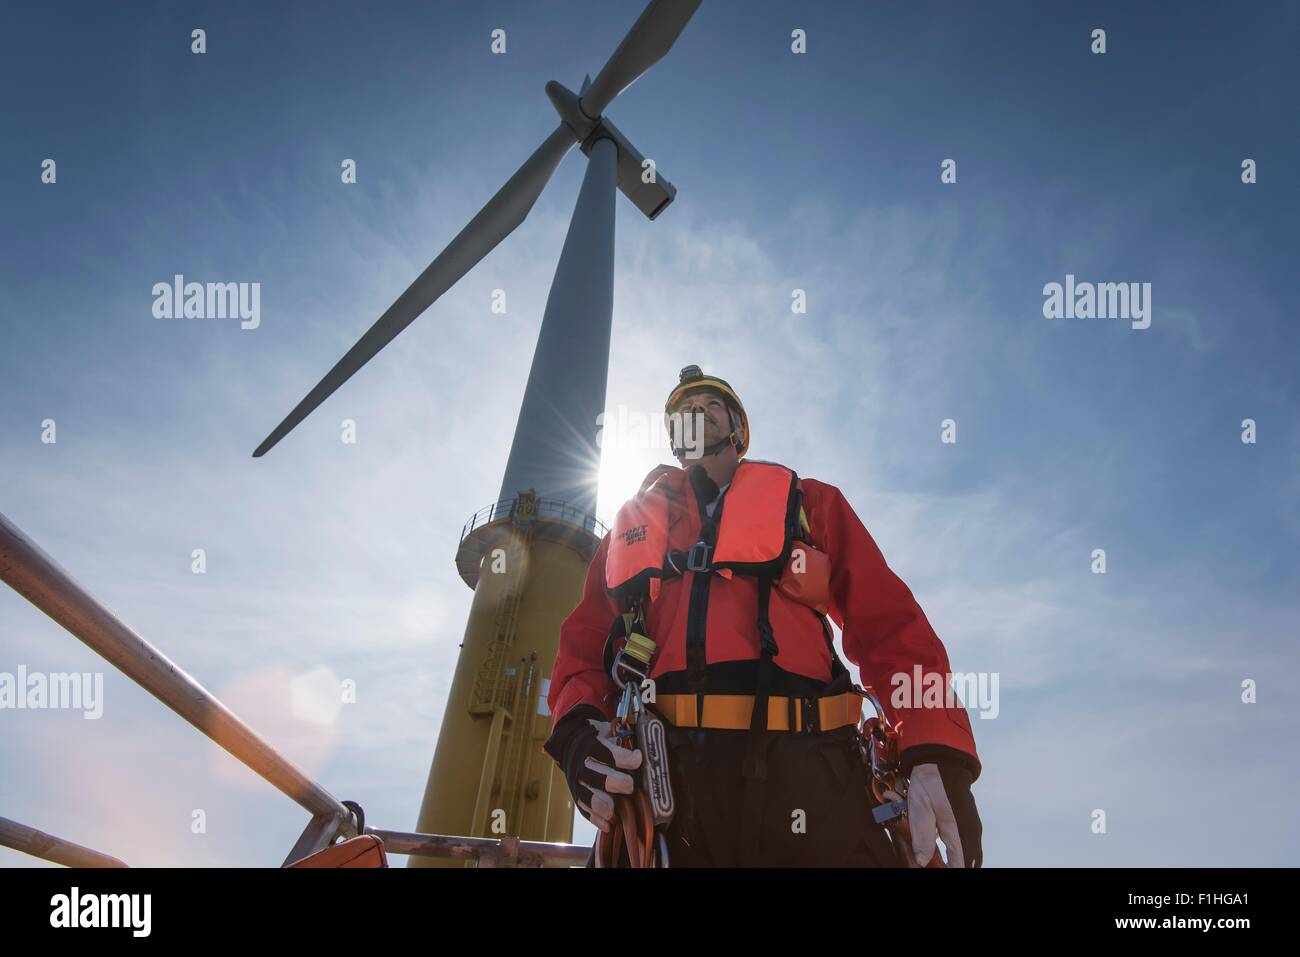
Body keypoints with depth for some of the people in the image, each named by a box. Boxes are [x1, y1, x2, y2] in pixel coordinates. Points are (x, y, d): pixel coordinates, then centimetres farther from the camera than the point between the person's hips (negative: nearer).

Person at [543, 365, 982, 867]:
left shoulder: (808, 503, 19)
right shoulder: (632, 523, 25)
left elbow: (888, 624, 7)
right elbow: (584, 642, 16)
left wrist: (938, 755, -8)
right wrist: (576, 730, -7)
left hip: (801, 773, -1)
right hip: (659, 778, 2)